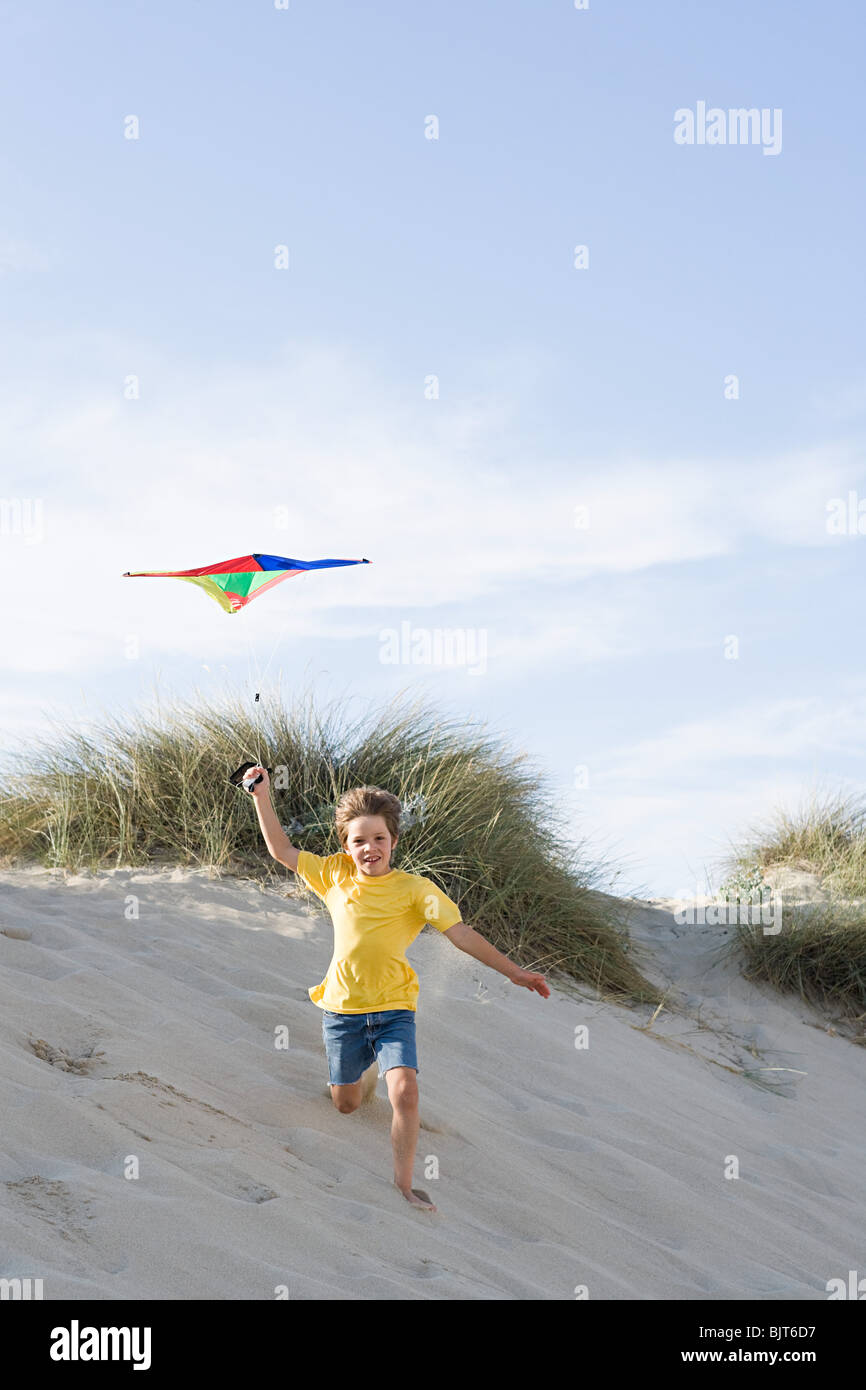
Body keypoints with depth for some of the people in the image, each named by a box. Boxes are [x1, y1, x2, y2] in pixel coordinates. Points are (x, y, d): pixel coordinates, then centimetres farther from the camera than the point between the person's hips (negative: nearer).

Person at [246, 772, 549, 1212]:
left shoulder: (414, 888, -6)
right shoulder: (336, 874, 2)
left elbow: (461, 933, -9)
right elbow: (282, 851, 10)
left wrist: (512, 971, -14)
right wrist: (262, 797, 4)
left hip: (393, 1010, -3)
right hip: (342, 1010, 3)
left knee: (405, 1091, -23)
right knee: (346, 1103, 14)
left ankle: (404, 1184, -8)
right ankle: (366, 1071, 51)